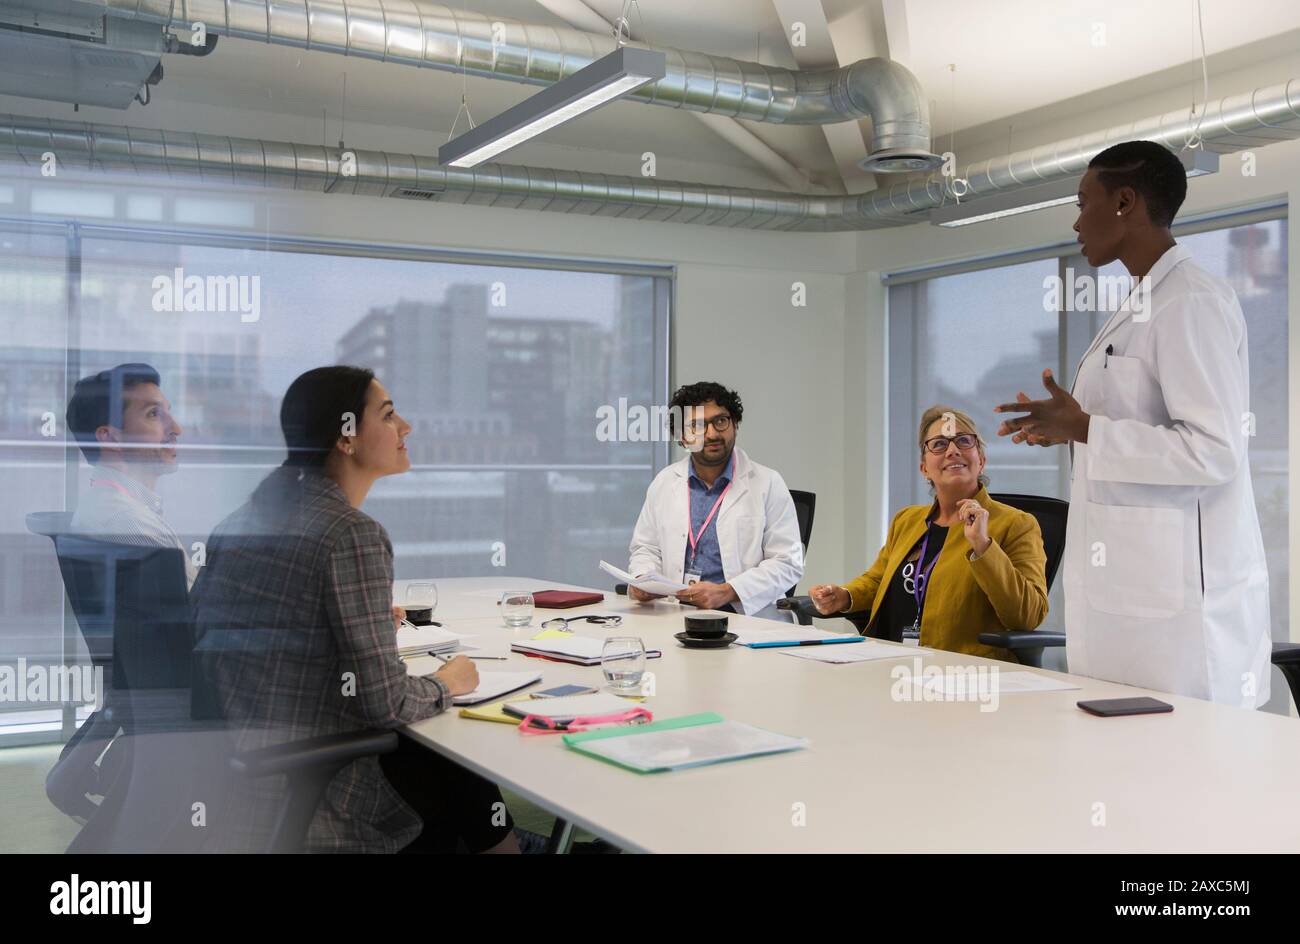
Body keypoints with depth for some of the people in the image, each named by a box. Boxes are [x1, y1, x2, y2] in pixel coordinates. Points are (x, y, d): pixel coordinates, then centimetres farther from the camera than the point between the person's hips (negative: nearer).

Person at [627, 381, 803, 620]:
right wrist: (642, 579, -3)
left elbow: (787, 563, -3)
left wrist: (726, 592, -16)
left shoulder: (767, 483, 2)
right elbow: (646, 549, 21)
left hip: (747, 616, -4)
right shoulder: (664, 482, 14)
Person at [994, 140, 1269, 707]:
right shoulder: (1143, 306, 17)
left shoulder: (1193, 302, -13)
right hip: (1126, 587, 9)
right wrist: (1069, 426, 14)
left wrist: (1085, 429, -17)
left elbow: (1213, 451, -19)